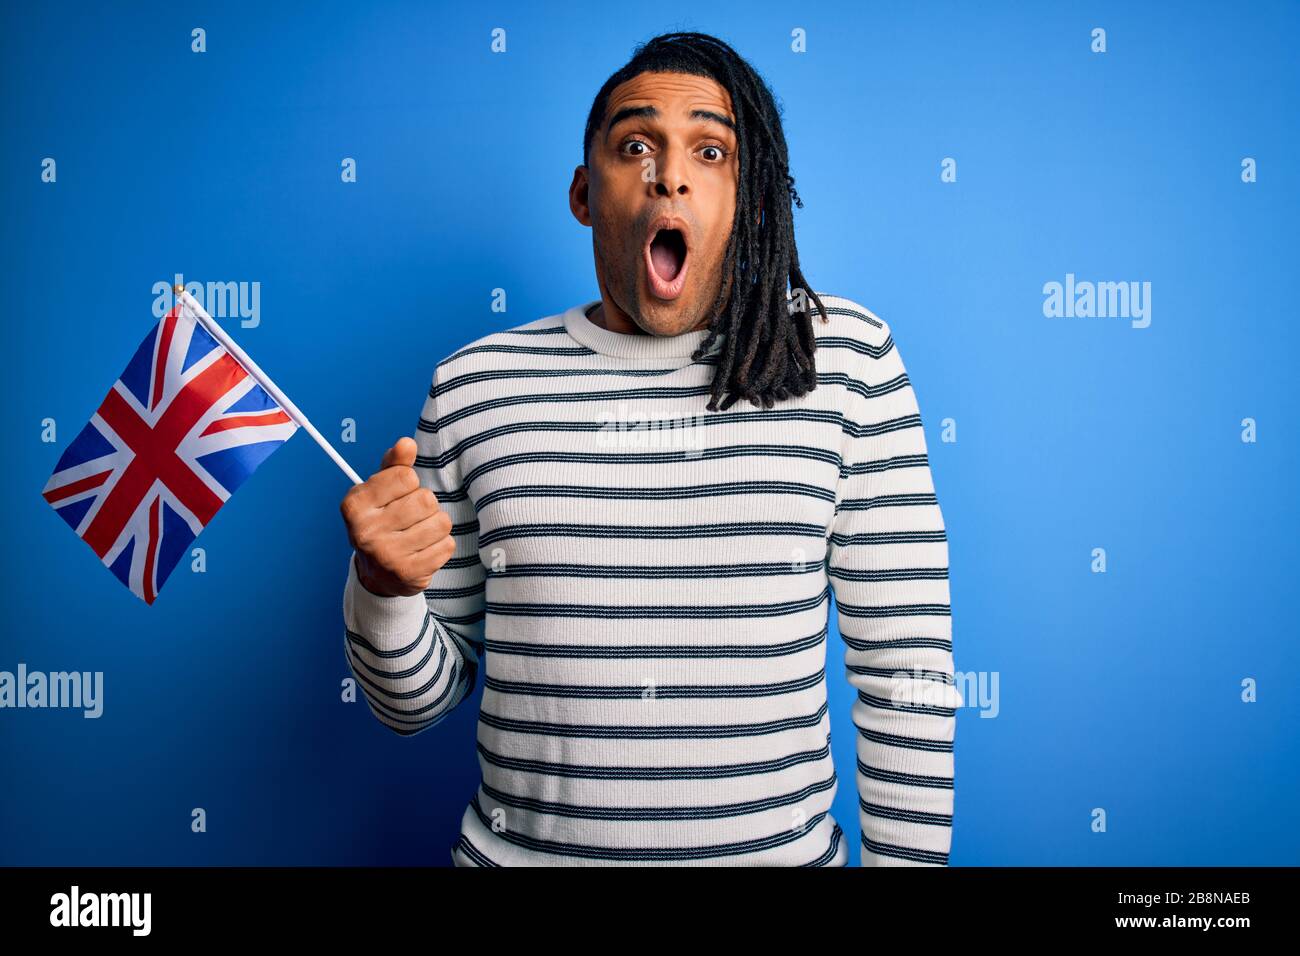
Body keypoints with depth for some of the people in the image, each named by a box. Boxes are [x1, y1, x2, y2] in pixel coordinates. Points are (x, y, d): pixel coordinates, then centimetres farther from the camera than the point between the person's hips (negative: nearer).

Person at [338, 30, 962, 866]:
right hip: (516, 850, 1)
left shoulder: (845, 357, -8)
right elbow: (420, 700, 2)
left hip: (782, 850, 0)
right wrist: (386, 586, -17)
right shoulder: (474, 386, -4)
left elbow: (906, 670, -6)